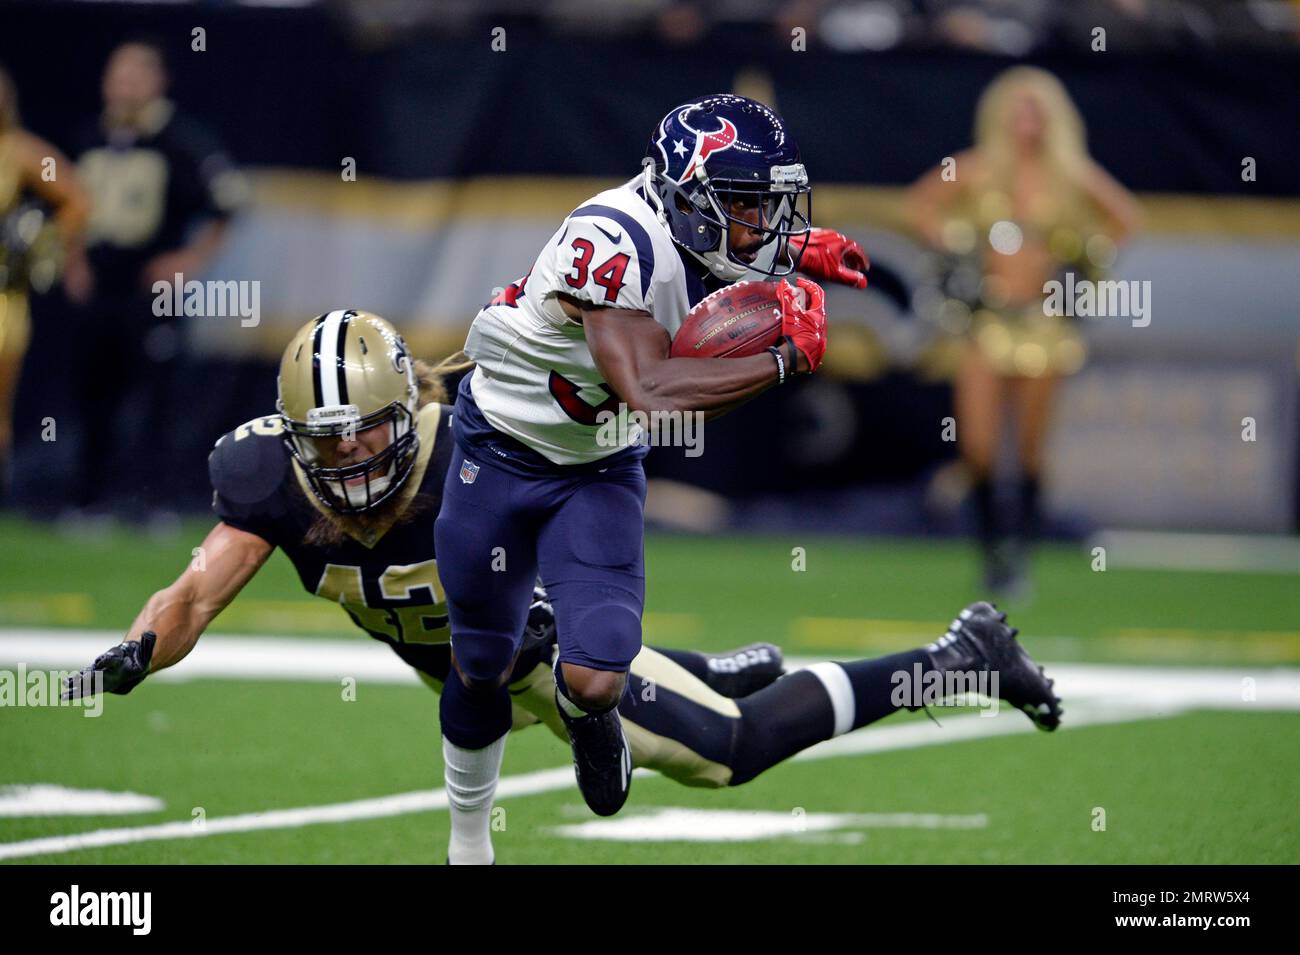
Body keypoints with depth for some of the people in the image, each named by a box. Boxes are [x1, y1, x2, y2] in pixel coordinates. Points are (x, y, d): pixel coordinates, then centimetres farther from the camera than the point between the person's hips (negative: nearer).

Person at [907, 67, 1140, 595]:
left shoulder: (1069, 175, 0)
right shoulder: (978, 170, 1)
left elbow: (1124, 216, 12)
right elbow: (922, 203, 14)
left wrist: (1089, 258, 2)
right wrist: (952, 247, 3)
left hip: (1042, 319, 0)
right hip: (987, 318, 0)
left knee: (1031, 447, 2)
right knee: (977, 446, -7)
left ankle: (1018, 547, 14)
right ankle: (992, 540, 9)